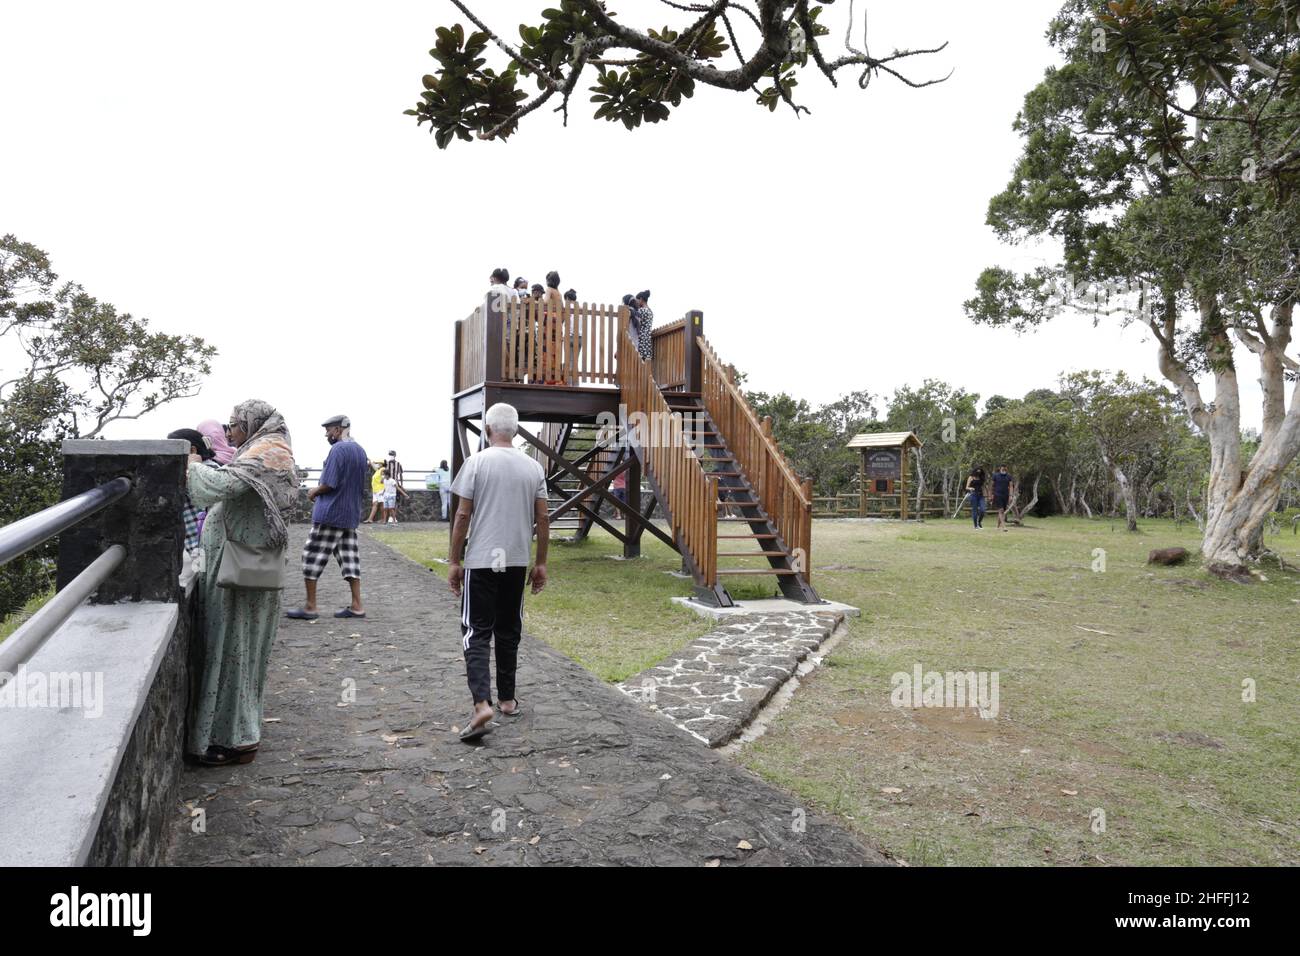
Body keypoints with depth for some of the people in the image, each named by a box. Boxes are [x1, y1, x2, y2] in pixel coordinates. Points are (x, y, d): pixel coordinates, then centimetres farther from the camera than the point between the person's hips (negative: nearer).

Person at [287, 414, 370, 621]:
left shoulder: (338, 449, -14)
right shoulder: (360, 451, 12)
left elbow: (329, 484, -18)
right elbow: (362, 485, 18)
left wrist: (314, 492, -1)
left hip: (329, 513, -8)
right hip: (351, 514, 8)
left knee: (312, 555, 0)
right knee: (349, 557, 9)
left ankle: (310, 607, 4)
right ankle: (356, 605, 7)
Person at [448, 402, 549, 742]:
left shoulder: (477, 463, -8)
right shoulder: (533, 467, 3)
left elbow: (463, 516, -8)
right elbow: (542, 519, 5)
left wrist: (454, 561, 0)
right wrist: (541, 563, 14)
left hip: (481, 562, -4)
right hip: (516, 562, 4)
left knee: (477, 634, -2)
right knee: (508, 632, 17)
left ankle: (482, 704, -18)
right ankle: (508, 699, 26)